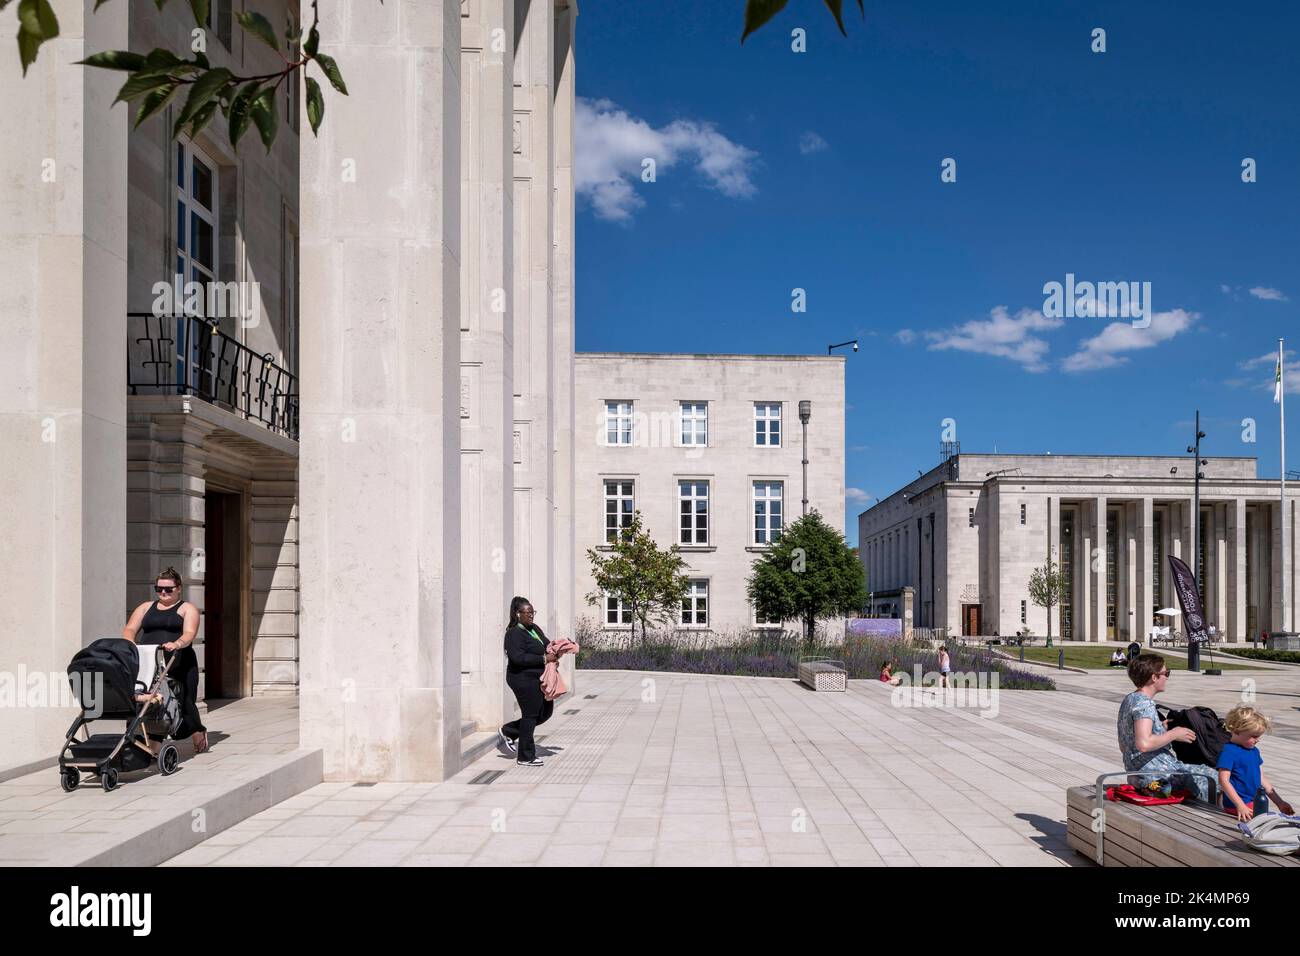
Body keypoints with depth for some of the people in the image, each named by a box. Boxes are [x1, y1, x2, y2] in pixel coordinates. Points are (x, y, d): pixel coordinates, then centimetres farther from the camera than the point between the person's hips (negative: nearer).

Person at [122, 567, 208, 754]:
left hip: (178, 663, -3)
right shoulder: (146, 607, 23)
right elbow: (129, 629, 12)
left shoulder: (187, 609, 10)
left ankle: (198, 733, 19)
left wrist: (176, 644, -28)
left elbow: (189, 633, -7)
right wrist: (130, 641, -11)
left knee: (182, 701, -5)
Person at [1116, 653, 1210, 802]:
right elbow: (1144, 744, -30)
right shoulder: (1144, 703, -16)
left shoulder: (1128, 700, 14)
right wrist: (1174, 734, -15)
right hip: (1155, 775, -10)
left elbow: (1123, 747, 20)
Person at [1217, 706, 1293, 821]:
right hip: (1236, 807, -8)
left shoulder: (1254, 751, 16)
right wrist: (1240, 806, -20)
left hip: (1255, 803, 8)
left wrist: (1279, 802, 21)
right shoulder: (1228, 751, -11)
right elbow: (1223, 781, -16)